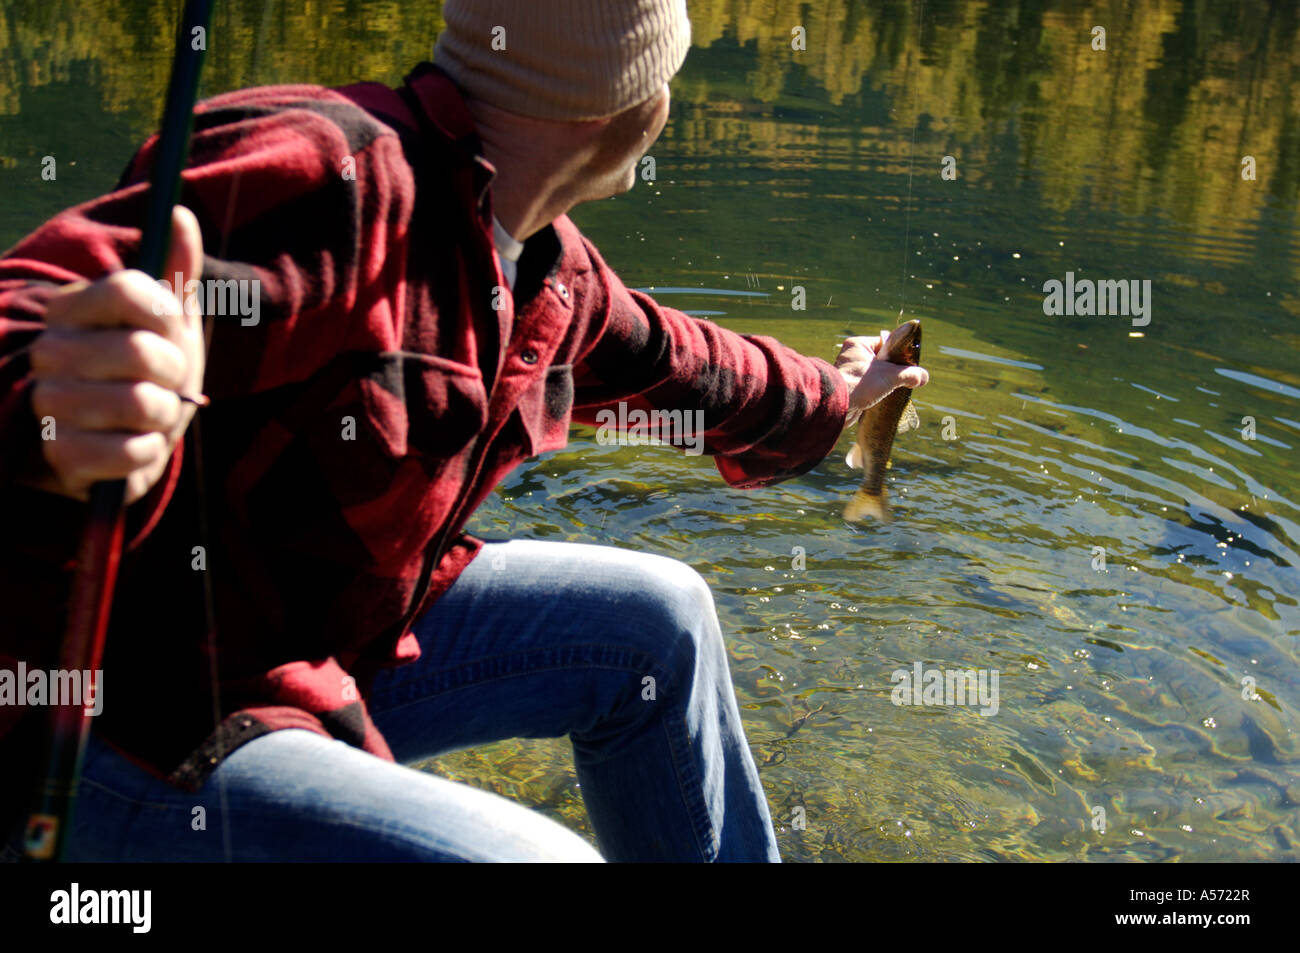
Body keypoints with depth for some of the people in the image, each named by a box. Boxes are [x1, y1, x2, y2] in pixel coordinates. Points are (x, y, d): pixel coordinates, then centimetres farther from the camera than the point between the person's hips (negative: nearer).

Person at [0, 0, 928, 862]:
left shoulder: (550, 270, 4)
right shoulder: (330, 179, -27)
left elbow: (669, 357, 24)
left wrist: (825, 399, 40)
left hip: (330, 649, 9)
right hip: (126, 733, -9)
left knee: (655, 621, 10)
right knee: (535, 853, -25)